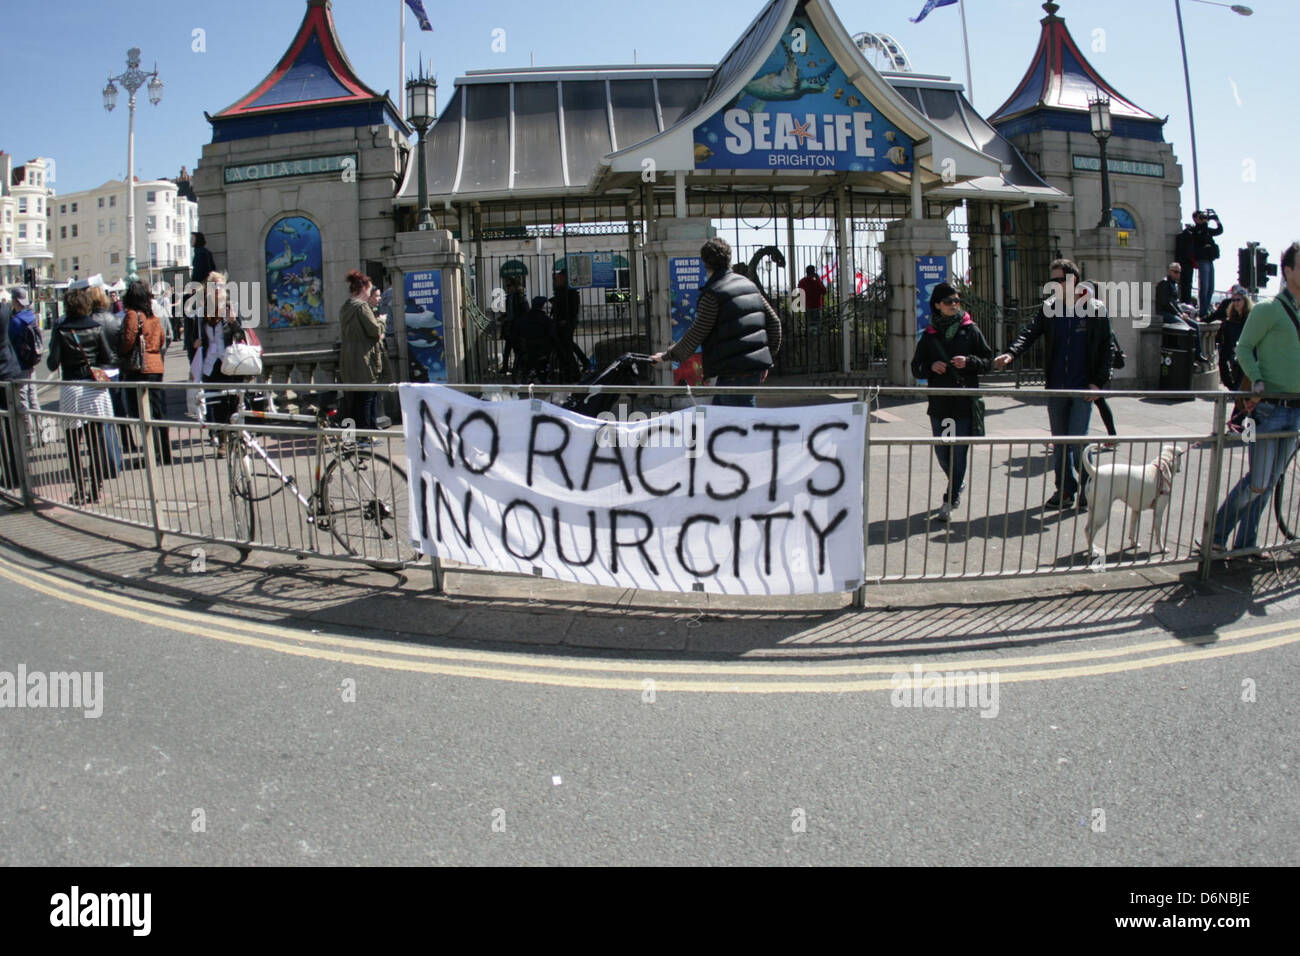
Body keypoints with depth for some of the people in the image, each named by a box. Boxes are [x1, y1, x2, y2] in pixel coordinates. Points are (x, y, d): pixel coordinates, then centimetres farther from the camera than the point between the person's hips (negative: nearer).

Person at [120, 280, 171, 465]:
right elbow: (163, 340, 13)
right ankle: (165, 455, 18)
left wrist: (120, 356, 1)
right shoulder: (154, 316, 10)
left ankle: (155, 456, -7)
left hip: (138, 369, -7)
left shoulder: (132, 315, -10)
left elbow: (128, 342, -15)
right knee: (157, 412, 14)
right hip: (157, 367, 7)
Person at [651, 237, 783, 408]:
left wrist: (667, 355, 1)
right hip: (756, 366, 9)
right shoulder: (749, 285, 13)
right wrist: (768, 358, 23)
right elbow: (774, 321, 15)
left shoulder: (713, 293, -11)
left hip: (734, 372, -9)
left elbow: (696, 334, -11)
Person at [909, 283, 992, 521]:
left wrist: (968, 362, -15)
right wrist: (931, 367, -11)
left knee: (959, 451, -3)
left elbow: (988, 361, 4)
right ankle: (958, 482, 39)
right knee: (941, 451, 10)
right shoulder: (929, 335, 8)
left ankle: (949, 501, 5)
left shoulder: (971, 330, 2)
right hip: (939, 402, 3)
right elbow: (916, 367, 9)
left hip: (965, 401, -3)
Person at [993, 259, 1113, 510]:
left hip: (1083, 388, -4)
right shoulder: (1049, 308, 6)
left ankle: (1087, 490, 9)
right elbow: (1030, 333, -7)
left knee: (1078, 440, -10)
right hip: (1056, 386, 4)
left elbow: (1105, 349, 0)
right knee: (1059, 442, 10)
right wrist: (1011, 354, -26)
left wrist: (1099, 382, -8)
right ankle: (1065, 489, 22)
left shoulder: (1096, 310, -2)